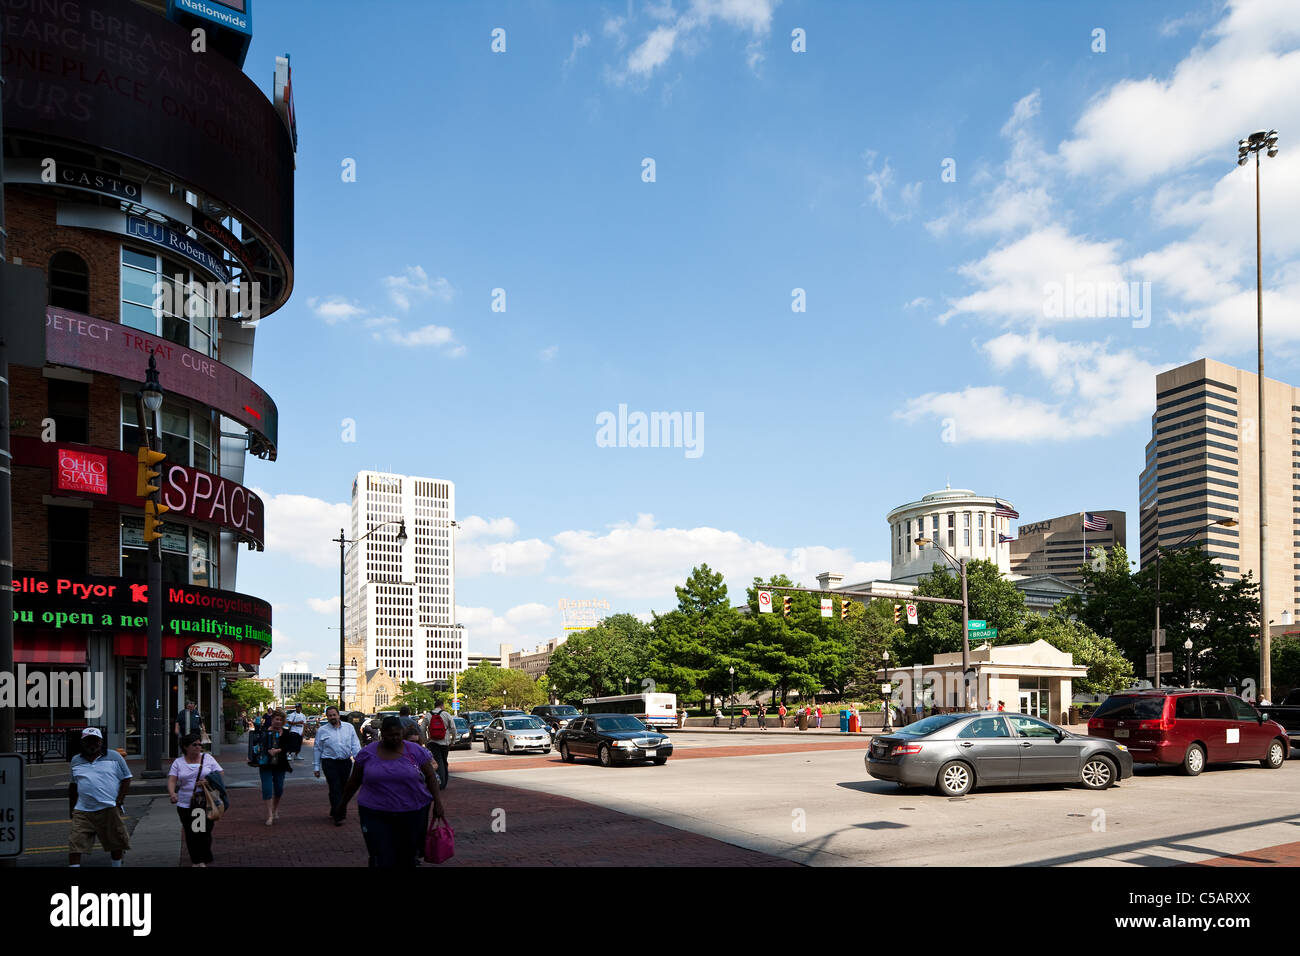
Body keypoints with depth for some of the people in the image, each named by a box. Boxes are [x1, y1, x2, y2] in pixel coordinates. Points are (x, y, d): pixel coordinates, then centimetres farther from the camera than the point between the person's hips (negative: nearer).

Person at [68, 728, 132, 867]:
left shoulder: (114, 757, 4)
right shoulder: (76, 761, 13)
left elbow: (126, 779, 4)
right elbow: (73, 786, 19)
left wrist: (119, 801, -6)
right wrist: (71, 809, 15)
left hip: (109, 809, -2)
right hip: (82, 812, 2)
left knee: (115, 844, 8)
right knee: (75, 845, -9)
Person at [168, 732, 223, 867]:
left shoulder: (208, 758, 5)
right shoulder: (178, 762, 5)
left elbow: (220, 774, 4)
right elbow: (171, 780, -5)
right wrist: (172, 793, -26)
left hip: (206, 804, -1)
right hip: (185, 805, 1)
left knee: (205, 831, -7)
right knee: (190, 834, 5)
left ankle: (203, 861, 7)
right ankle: (195, 861, 20)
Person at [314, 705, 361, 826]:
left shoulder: (349, 727, 5)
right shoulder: (322, 730, 2)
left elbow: (355, 745, 4)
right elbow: (317, 749, 7)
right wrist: (317, 767, 6)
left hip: (346, 762, 3)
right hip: (330, 763, -3)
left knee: (343, 788, 11)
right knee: (335, 789, -8)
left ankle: (335, 812, 27)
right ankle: (338, 816, -5)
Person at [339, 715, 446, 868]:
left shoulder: (416, 751, 0)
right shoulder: (367, 753, 2)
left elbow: (430, 777, 2)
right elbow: (354, 781, 12)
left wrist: (438, 802, -8)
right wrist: (343, 803, 18)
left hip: (412, 814, 0)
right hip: (376, 815, 0)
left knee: (407, 857, 7)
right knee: (382, 860, -8)